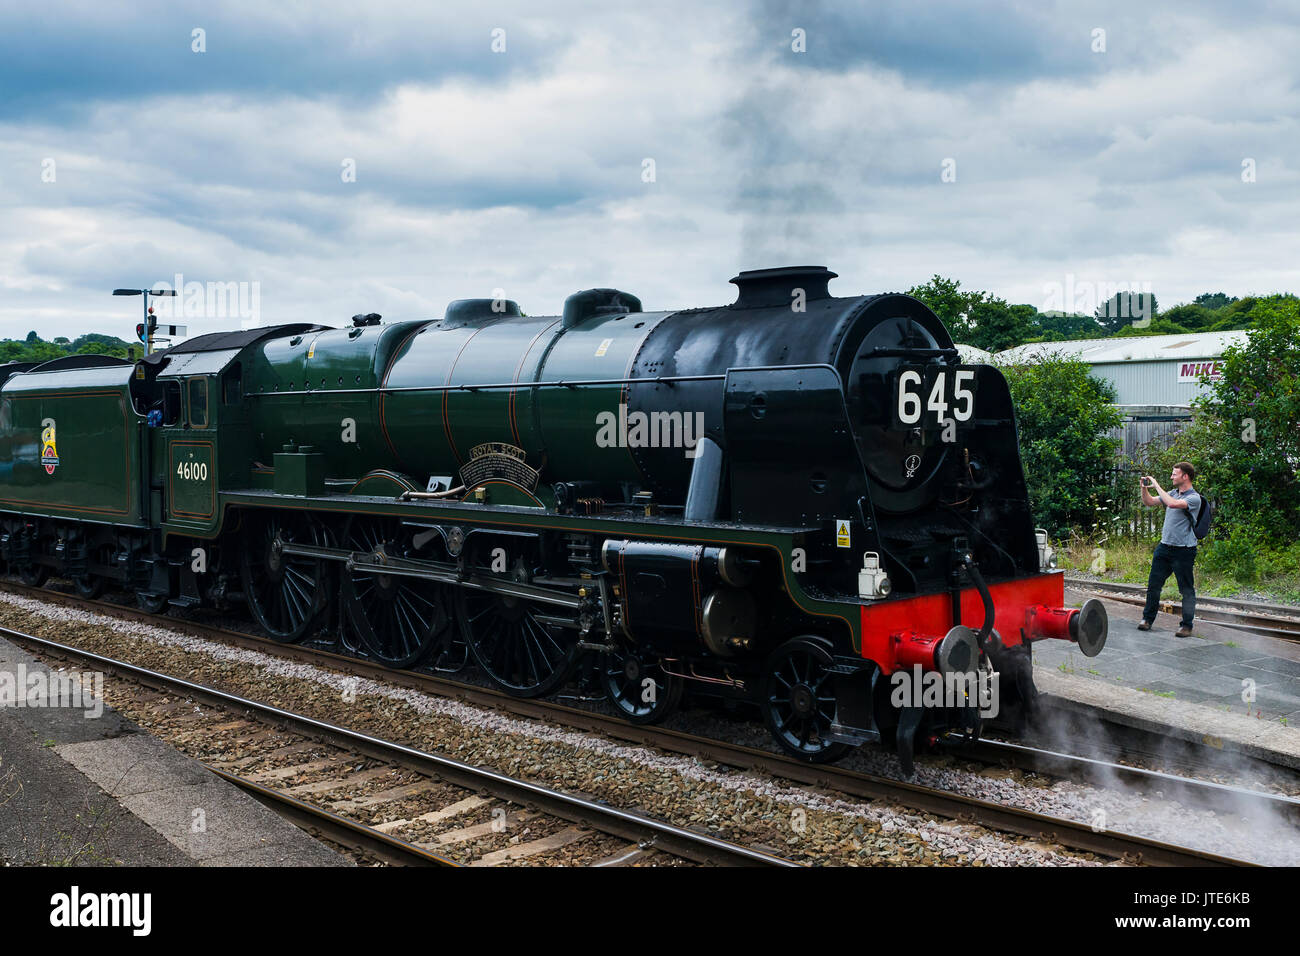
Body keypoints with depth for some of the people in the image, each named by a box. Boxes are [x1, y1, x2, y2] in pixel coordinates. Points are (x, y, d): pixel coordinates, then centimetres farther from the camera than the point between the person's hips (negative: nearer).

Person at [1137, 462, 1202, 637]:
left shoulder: (1194, 498, -12)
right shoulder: (1173, 493, 11)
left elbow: (1173, 504, -29)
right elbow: (1149, 502, 20)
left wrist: (1156, 485, -21)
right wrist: (1144, 488, 2)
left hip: (1183, 550, -7)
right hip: (1164, 546, 7)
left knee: (1187, 589, 1)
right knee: (1153, 584, 9)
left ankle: (1186, 625, 8)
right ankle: (1148, 619, 19)